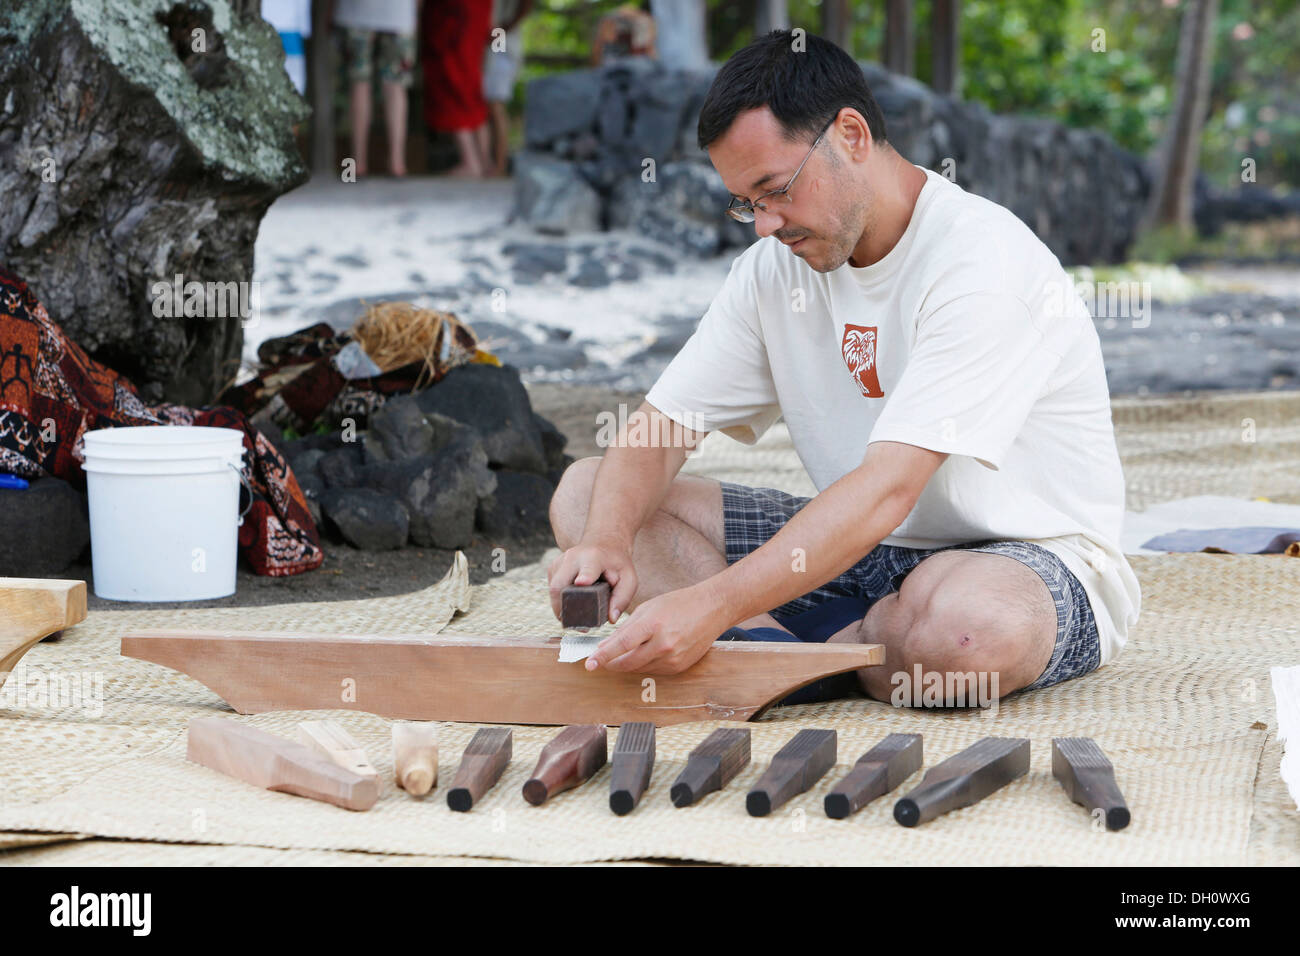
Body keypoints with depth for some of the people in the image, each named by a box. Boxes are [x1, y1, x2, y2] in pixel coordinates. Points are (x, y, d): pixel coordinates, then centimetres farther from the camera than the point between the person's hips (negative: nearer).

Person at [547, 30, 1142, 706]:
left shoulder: (985, 262, -23)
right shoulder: (776, 266, 2)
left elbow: (886, 490, -31)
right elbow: (661, 427, 1)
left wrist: (714, 605, -39)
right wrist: (606, 539, -22)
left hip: (1032, 554, -6)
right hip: (860, 549, 7)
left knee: (971, 625, -44)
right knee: (586, 494, -3)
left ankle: (785, 655, -12)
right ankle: (783, 649, -23)